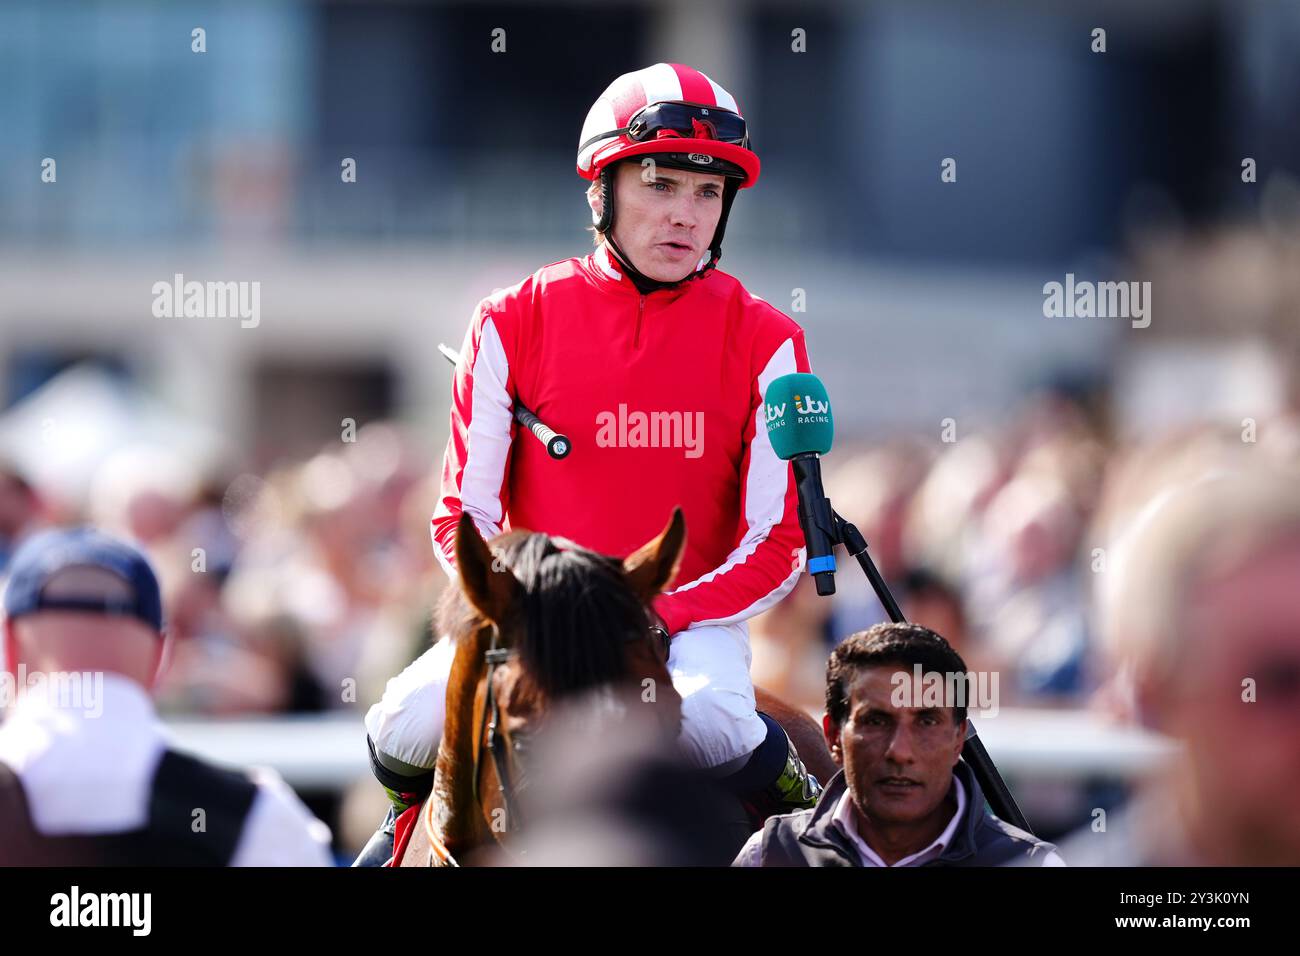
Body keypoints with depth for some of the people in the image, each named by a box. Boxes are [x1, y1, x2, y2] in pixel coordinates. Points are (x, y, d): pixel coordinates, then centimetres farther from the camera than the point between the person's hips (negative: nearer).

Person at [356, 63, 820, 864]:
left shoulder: (761, 340, 0)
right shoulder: (515, 323, 2)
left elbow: (779, 542, -2)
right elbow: (466, 516, 3)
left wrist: (659, 618, -16)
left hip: (691, 618, -1)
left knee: (706, 718, -36)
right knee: (412, 721, -26)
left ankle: (801, 811, -2)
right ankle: (411, 825, 10)